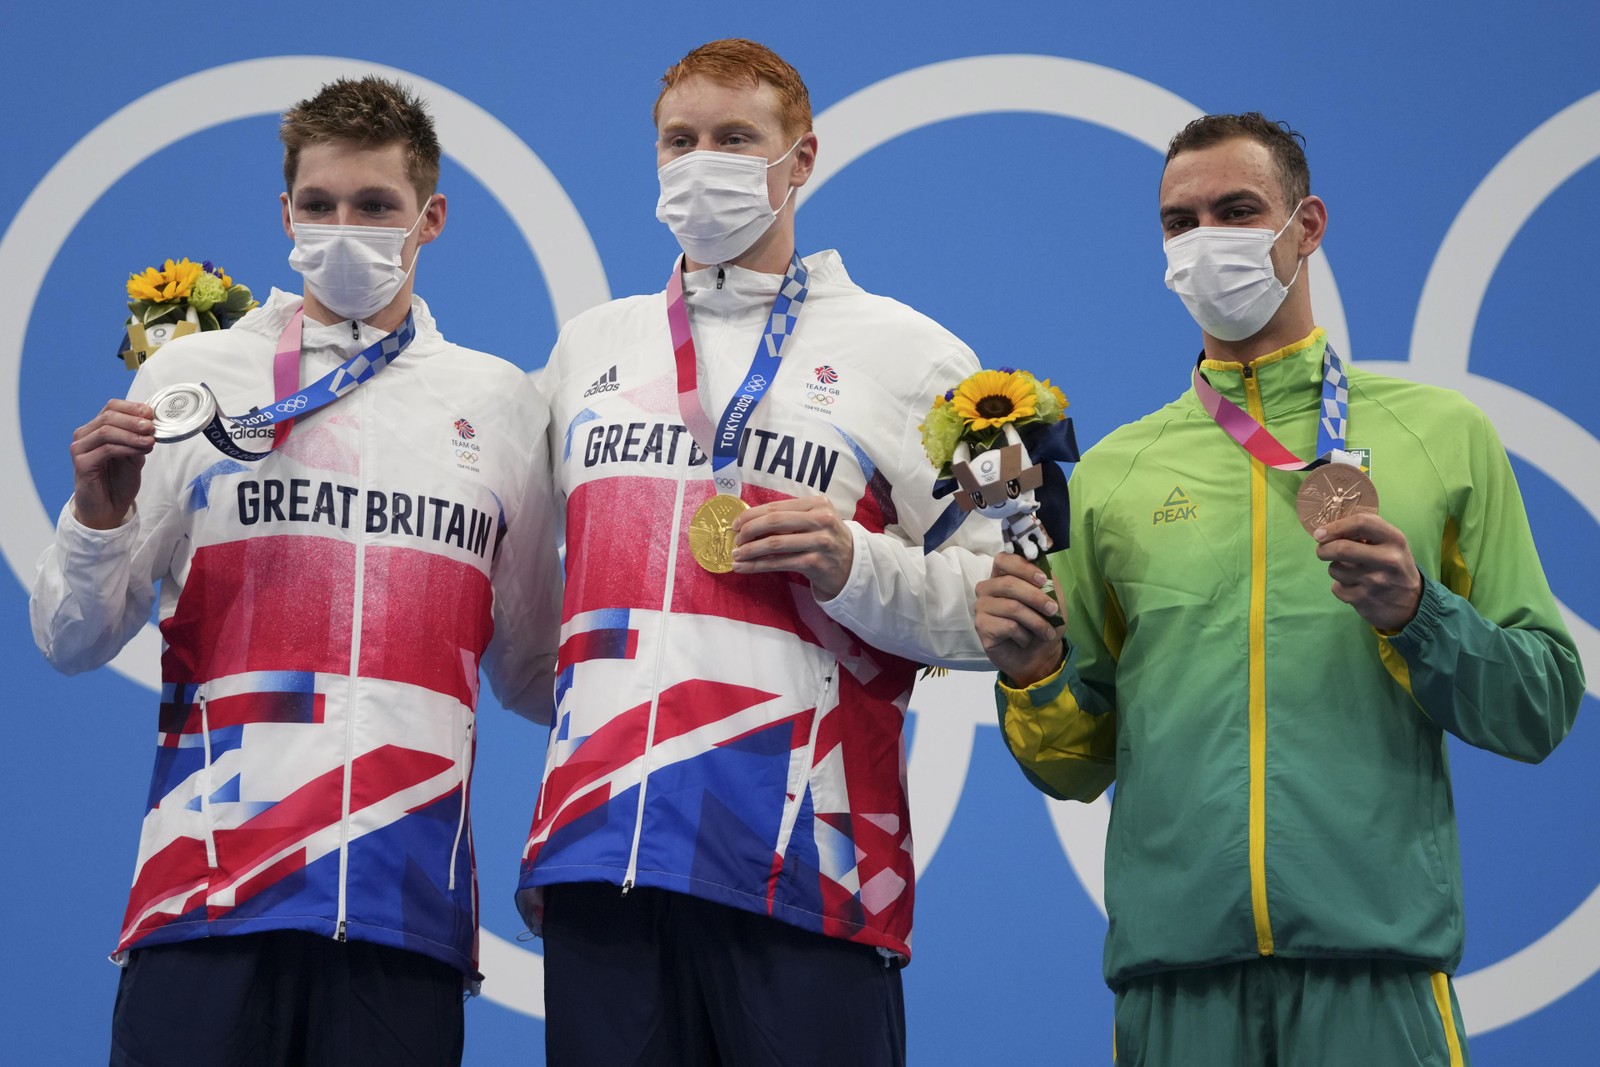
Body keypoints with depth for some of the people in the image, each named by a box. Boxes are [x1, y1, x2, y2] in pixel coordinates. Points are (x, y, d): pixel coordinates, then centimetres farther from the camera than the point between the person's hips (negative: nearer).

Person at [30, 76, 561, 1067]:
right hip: (208, 895, -1)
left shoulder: (498, 401, 15)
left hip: (408, 901, 1)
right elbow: (73, 642, 8)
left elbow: (532, 676, 21)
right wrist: (99, 515, -9)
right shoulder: (197, 374, 10)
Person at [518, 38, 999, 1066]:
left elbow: (996, 608, 3)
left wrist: (856, 567, -12)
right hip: (601, 859, 3)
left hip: (808, 866, -3)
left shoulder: (911, 356, 9)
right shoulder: (589, 347, 21)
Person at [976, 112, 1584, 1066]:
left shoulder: (1444, 435, 10)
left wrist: (1416, 616, -9)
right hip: (1174, 960, 2)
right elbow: (1077, 766, 17)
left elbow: (1544, 707, 7)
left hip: (1375, 958, -1)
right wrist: (1034, 674, -3)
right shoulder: (1113, 473, 15)